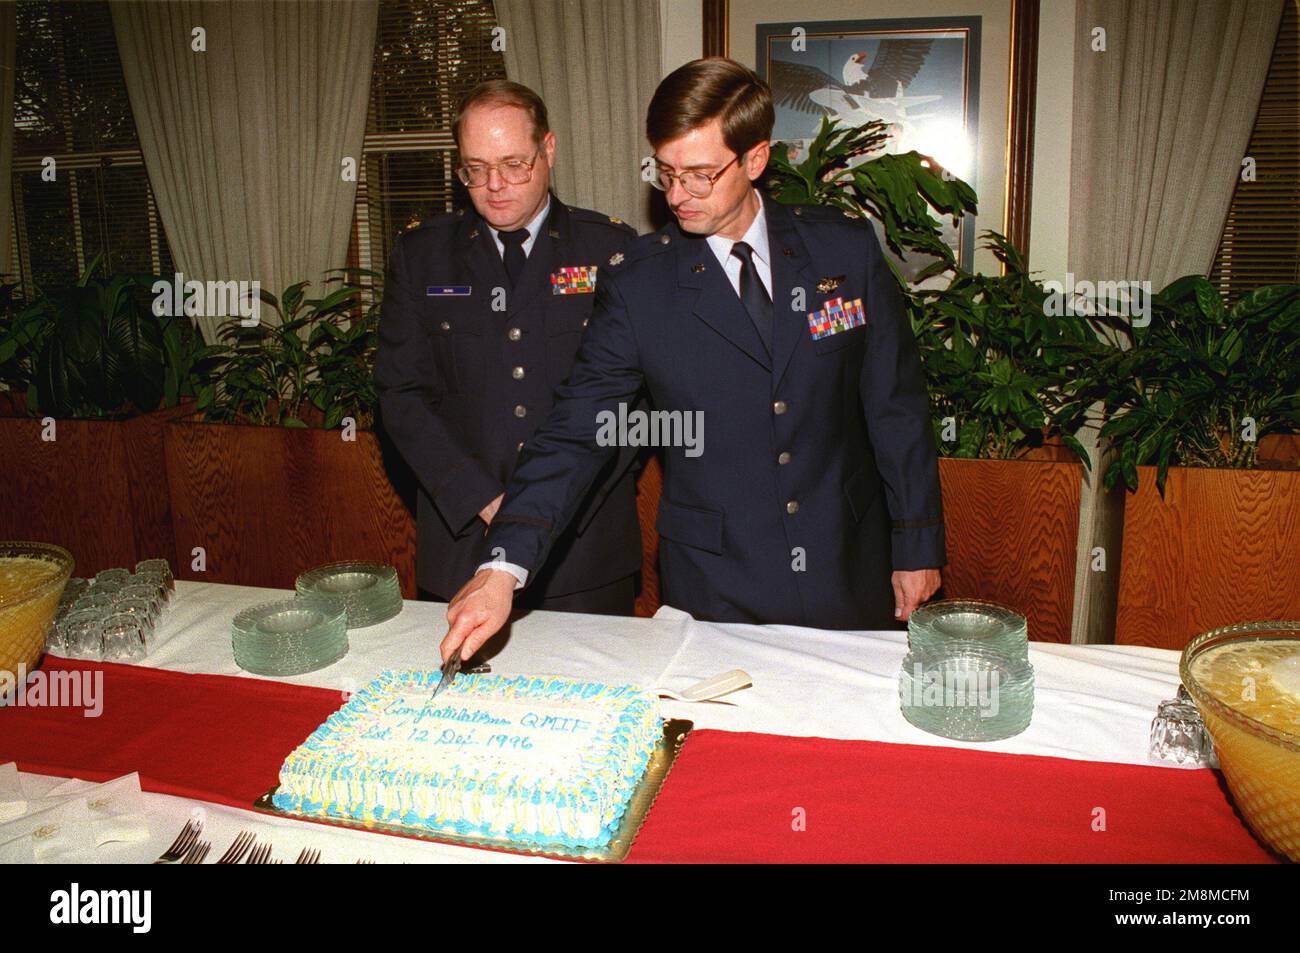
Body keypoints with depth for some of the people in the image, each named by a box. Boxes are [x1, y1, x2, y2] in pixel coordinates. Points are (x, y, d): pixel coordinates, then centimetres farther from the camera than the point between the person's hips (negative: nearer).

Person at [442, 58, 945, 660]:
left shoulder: (847, 250, -4)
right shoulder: (636, 287, -8)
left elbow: (896, 405, 2)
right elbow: (576, 430, -12)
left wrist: (918, 545, 4)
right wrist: (504, 565, -24)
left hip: (850, 575, 2)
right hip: (716, 589, -1)